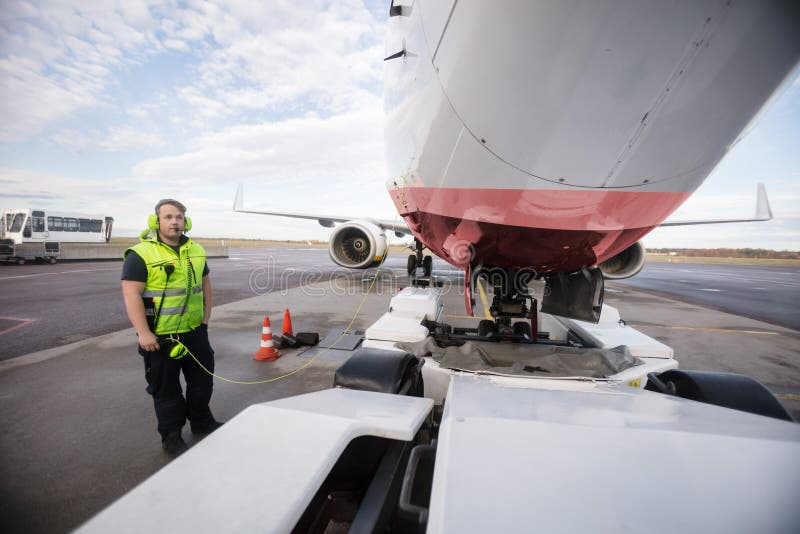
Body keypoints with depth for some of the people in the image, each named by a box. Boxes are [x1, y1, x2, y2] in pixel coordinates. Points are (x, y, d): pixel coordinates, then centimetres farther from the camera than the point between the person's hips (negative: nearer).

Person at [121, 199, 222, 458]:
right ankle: (171, 436, 27)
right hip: (159, 336, -6)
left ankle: (201, 422, 39)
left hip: (194, 331, 6)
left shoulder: (196, 251, 7)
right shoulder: (141, 254, -12)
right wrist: (143, 333, -20)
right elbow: (131, 294, -16)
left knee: (203, 379, 18)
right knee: (166, 388, 9)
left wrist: (205, 317, 10)